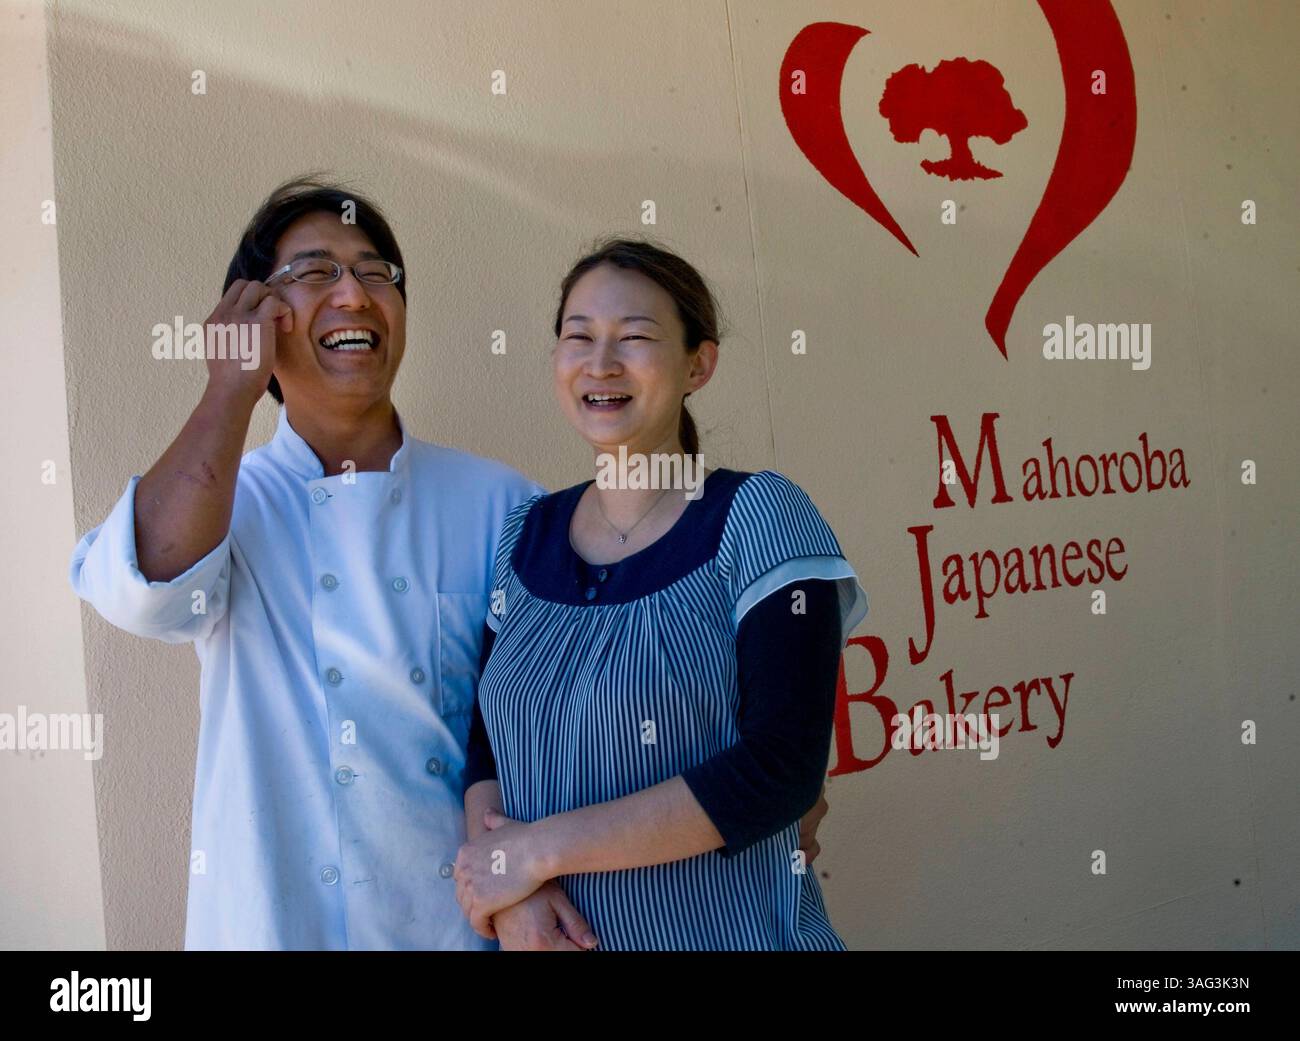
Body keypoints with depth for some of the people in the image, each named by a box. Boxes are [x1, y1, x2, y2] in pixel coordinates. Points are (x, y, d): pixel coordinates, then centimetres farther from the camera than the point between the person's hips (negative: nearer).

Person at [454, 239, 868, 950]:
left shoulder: (758, 516, -12)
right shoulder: (526, 537, 2)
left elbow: (782, 769, -19)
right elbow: (486, 744, 3)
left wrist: (543, 847, -18)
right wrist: (512, 898, -16)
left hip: (730, 933, -3)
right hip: (549, 934, 4)